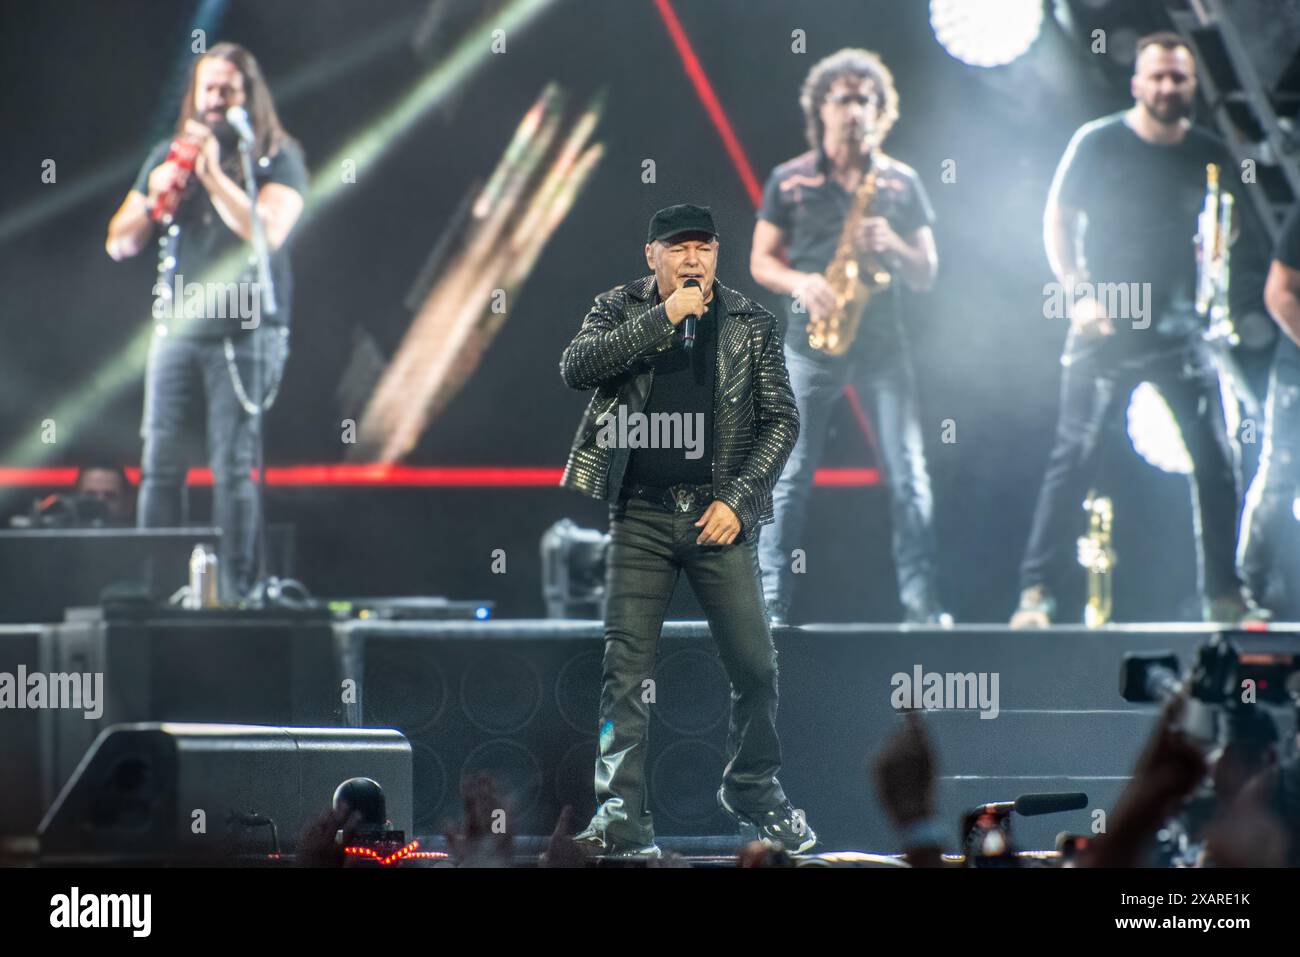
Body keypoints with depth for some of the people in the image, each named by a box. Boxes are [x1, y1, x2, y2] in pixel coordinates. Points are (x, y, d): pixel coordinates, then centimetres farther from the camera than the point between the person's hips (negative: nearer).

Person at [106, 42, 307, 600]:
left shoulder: (278, 159, 2)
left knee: (234, 467, -6)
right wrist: (154, 197, -4)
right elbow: (119, 244, 14)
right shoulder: (168, 156, 14)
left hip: (246, 331, -4)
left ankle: (235, 590, -4)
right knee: (159, 464, -1)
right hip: (176, 328, 4)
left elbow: (268, 232, -16)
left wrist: (212, 173, -16)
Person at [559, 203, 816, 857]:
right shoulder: (619, 310, 5)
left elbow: (780, 419, 5)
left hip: (719, 516, 1)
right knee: (625, 669, -4)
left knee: (755, 666, -1)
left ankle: (753, 790, 23)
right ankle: (623, 820, -2)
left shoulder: (751, 325, 5)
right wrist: (663, 318, -17)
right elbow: (576, 368, -13)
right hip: (639, 516, 0)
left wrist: (737, 499, -6)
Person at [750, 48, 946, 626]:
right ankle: (771, 603, -1)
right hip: (810, 342, -1)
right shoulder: (790, 181, 7)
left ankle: (921, 605, -6)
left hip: (883, 344, 1)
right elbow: (761, 261, 8)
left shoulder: (901, 182, 10)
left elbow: (927, 274, 11)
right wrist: (800, 284, -12)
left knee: (908, 475, -7)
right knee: (791, 476, -4)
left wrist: (891, 245, -10)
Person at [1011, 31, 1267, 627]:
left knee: (1215, 457, -1)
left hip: (1179, 326, 3)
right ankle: (1037, 593, -5)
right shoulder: (1098, 144, -2)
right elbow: (1057, 220, 2)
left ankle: (1224, 594, 8)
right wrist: (1077, 294, -9)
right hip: (1106, 325, -3)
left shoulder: (1209, 156, 7)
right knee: (1075, 456, -7)